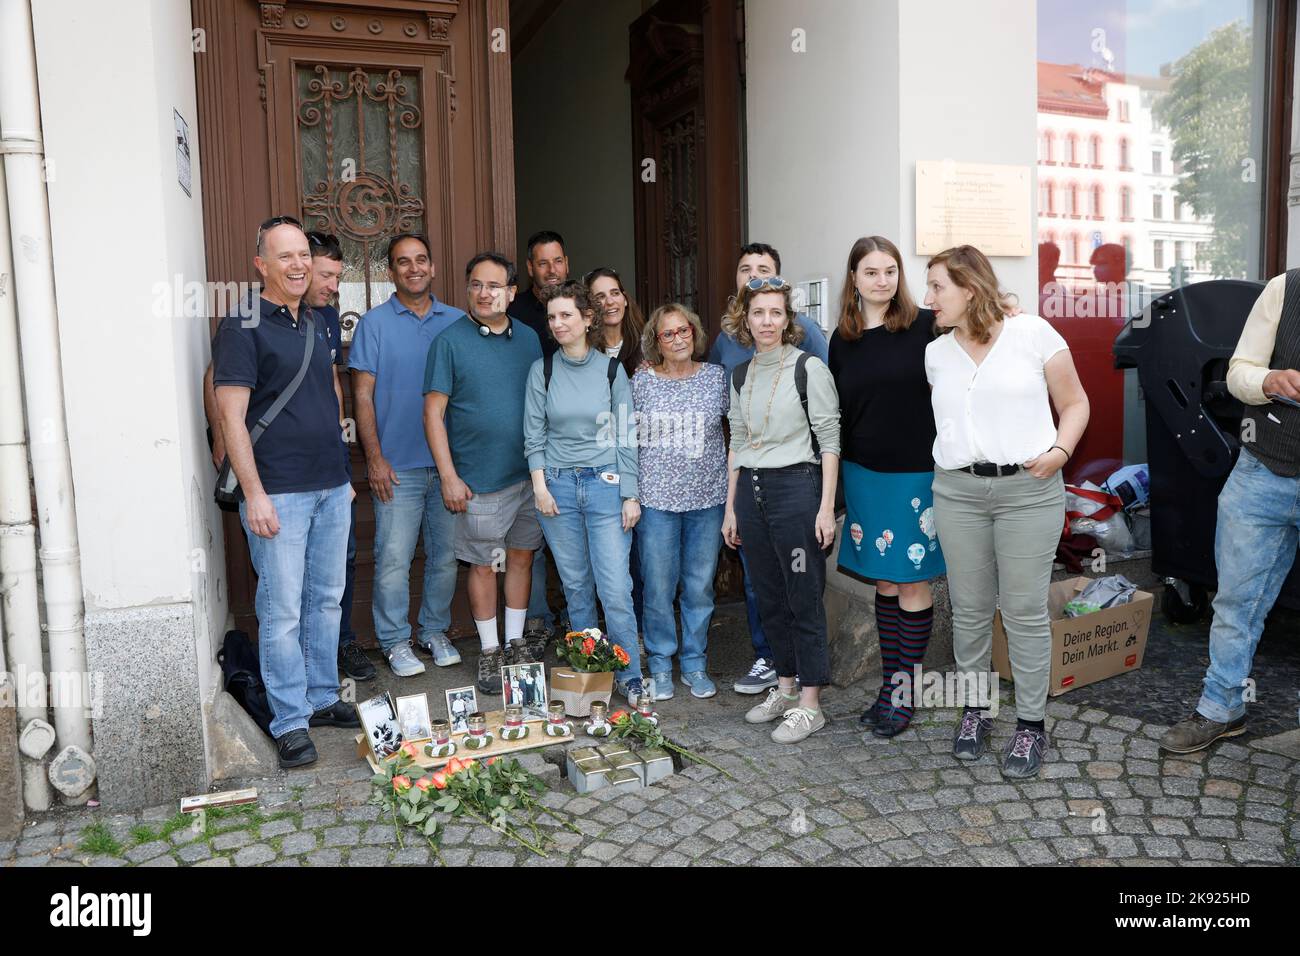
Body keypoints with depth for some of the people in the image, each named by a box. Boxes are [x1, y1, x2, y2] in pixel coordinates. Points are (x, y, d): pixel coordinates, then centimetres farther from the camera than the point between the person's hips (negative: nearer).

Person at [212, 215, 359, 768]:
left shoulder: (321, 327, 13)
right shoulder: (243, 328, -8)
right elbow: (232, 416, -13)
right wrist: (255, 495, -17)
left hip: (331, 489, 7)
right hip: (279, 493, -7)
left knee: (327, 600, 14)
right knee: (283, 610, 0)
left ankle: (322, 699, 27)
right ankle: (290, 722, 11)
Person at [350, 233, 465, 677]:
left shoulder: (457, 321, 8)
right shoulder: (375, 323, 0)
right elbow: (363, 395, -2)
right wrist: (375, 458, -9)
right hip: (398, 466, -3)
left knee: (446, 555, 10)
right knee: (393, 558, 0)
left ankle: (434, 632, 26)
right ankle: (395, 641, 14)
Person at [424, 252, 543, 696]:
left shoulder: (528, 338, 7)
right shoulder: (450, 341, -6)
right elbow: (434, 413, -7)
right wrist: (449, 476, -12)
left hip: (528, 474, 4)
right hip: (479, 479, -4)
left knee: (522, 557, 12)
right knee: (483, 565, 4)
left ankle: (516, 642, 26)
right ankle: (489, 650, 18)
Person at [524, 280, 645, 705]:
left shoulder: (611, 369, 2)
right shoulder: (542, 370, 5)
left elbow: (625, 436, 1)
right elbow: (534, 434, 6)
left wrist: (631, 495, -2)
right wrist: (540, 486, -2)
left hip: (605, 483, -2)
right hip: (558, 485, 2)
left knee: (616, 589, -6)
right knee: (576, 586, 9)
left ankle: (630, 677, 7)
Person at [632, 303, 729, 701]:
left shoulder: (716, 377, 4)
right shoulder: (642, 381, 1)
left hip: (708, 497, 1)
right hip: (657, 497, -1)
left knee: (700, 586, 9)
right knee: (658, 586, 3)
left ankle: (695, 664, 24)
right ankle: (660, 665, 20)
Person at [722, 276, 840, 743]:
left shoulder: (809, 368, -5)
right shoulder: (740, 376, 12)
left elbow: (829, 441, -7)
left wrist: (826, 506, -13)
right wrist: (731, 507, 14)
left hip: (797, 487, -6)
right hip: (751, 492, 6)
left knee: (805, 598, -1)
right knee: (769, 598, 12)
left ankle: (810, 703, 9)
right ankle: (785, 687, 26)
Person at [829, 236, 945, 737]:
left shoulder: (925, 325, -5)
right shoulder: (842, 339, 6)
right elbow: (838, 415, 11)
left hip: (916, 473, -4)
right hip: (863, 474, 4)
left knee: (913, 583, 3)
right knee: (884, 583, 12)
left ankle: (905, 691, 15)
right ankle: (889, 682, 23)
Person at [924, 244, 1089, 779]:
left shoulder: (1033, 333, 0)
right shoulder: (935, 354, 11)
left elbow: (1074, 403, 5)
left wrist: (1060, 450, -11)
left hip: (1029, 490, -3)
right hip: (957, 492, 3)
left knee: (1025, 610, 0)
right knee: (969, 608, 8)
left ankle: (1031, 724, 14)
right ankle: (973, 709, 24)